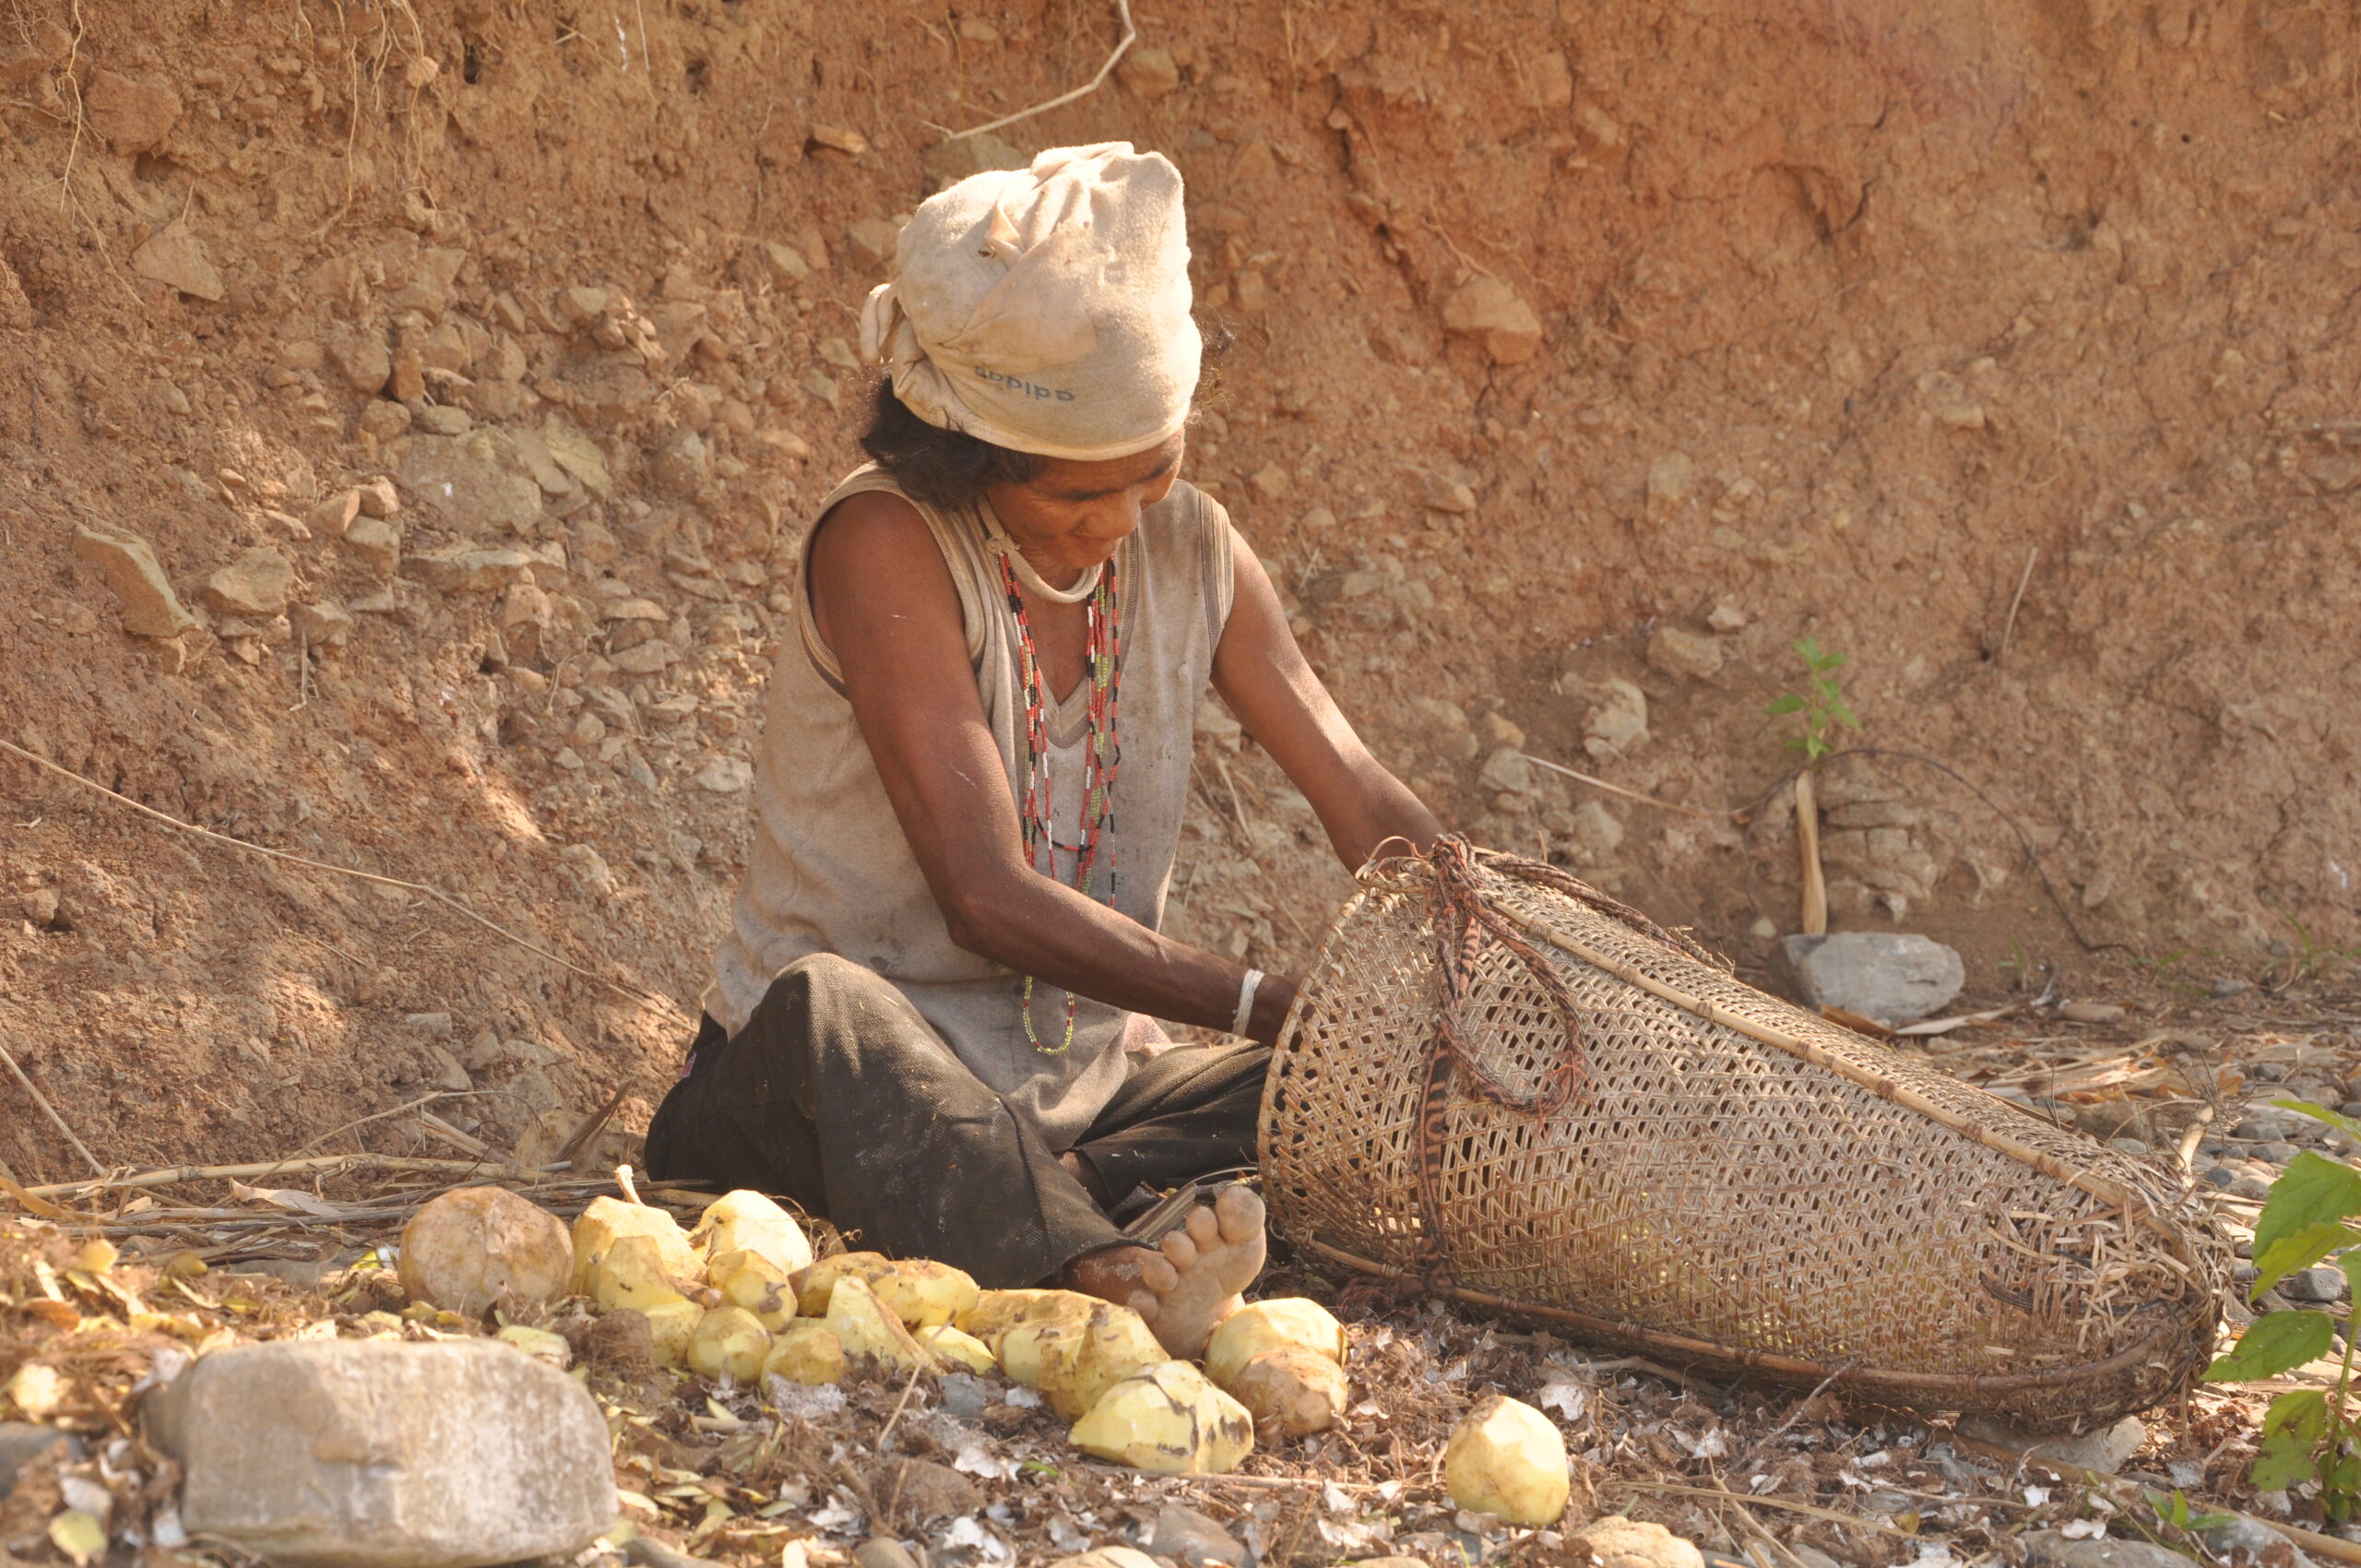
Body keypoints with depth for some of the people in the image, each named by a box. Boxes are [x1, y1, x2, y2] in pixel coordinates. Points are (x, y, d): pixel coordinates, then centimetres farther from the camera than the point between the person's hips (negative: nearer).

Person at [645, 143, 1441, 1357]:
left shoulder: (1189, 549, 2)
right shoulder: (888, 545, -17)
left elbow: (1372, 814, 4)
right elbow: (989, 895, -25)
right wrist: (1275, 1005, -30)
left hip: (1086, 1093, 6)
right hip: (861, 1083, -6)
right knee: (822, 1003, -40)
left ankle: (1018, 1209, -37)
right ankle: (1091, 1270, -65)